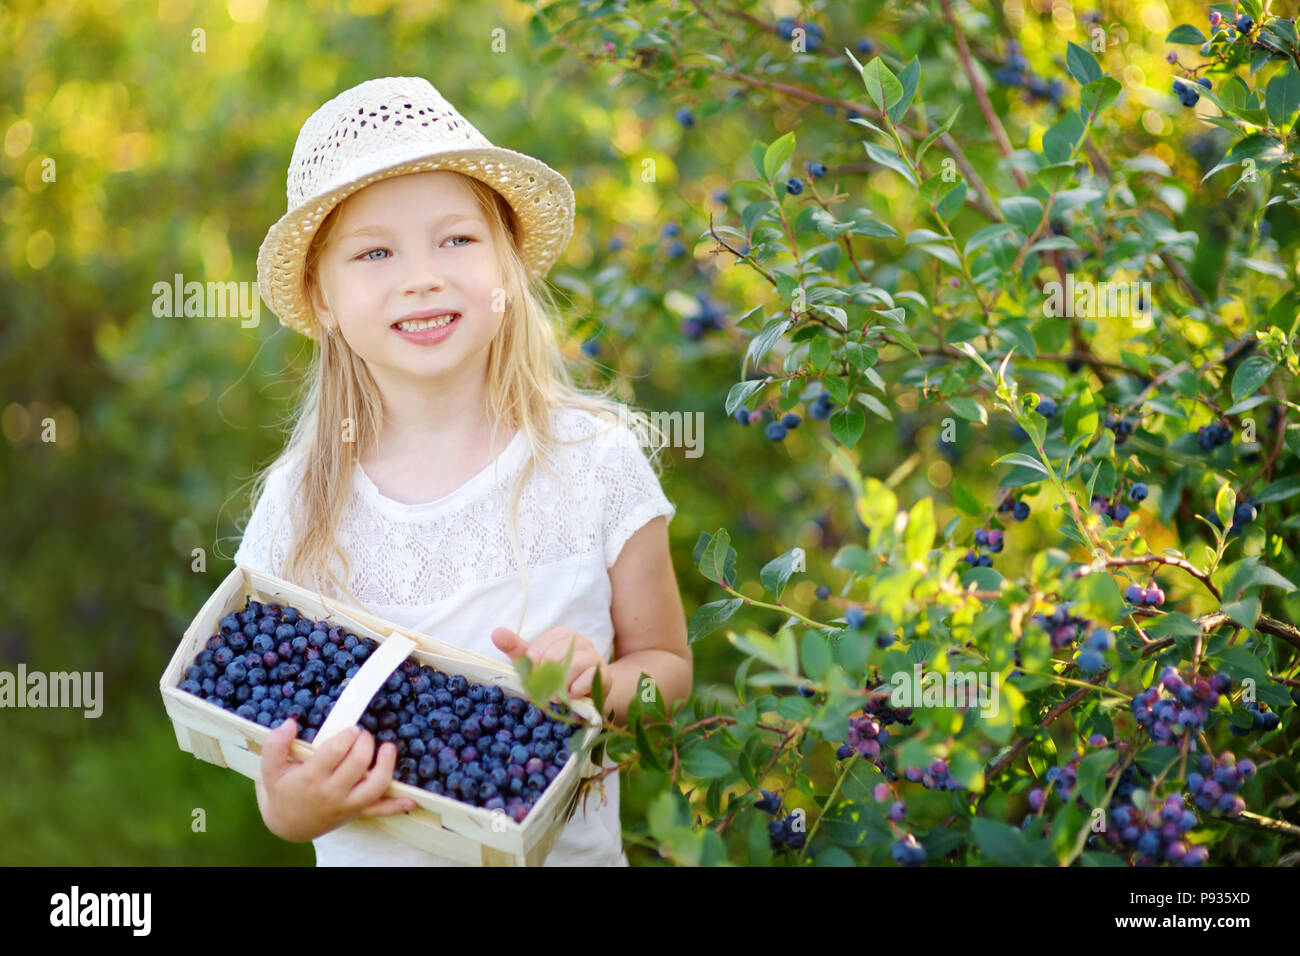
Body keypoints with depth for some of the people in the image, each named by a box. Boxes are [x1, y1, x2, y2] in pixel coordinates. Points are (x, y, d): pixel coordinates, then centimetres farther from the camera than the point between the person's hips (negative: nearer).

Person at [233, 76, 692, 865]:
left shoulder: (598, 464, -12)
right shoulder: (298, 508, -11)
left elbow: (667, 664, -1)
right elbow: (273, 730, -6)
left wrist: (601, 686, -21)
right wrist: (295, 807, -26)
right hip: (372, 854, 0)